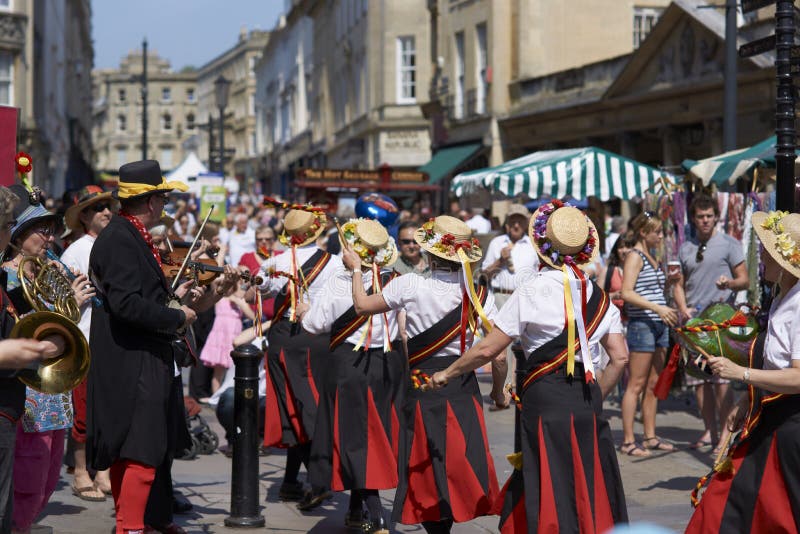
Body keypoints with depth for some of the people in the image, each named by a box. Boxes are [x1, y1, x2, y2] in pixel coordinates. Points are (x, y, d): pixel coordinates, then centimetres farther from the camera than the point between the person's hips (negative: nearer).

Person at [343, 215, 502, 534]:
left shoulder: (411, 286, -12)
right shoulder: (479, 296, -5)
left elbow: (362, 306, 1)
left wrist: (356, 269, 18)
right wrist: (498, 390, 12)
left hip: (423, 389, -2)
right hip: (464, 388, 2)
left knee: (427, 469, 7)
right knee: (460, 467, 11)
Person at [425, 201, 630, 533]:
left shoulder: (531, 292, -6)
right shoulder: (598, 297, 8)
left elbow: (487, 349, -7)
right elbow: (620, 357, 4)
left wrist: (448, 374, 7)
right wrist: (594, 398, 16)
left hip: (544, 399, -4)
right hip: (587, 401, 5)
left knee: (551, 491, 2)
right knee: (588, 490, 11)